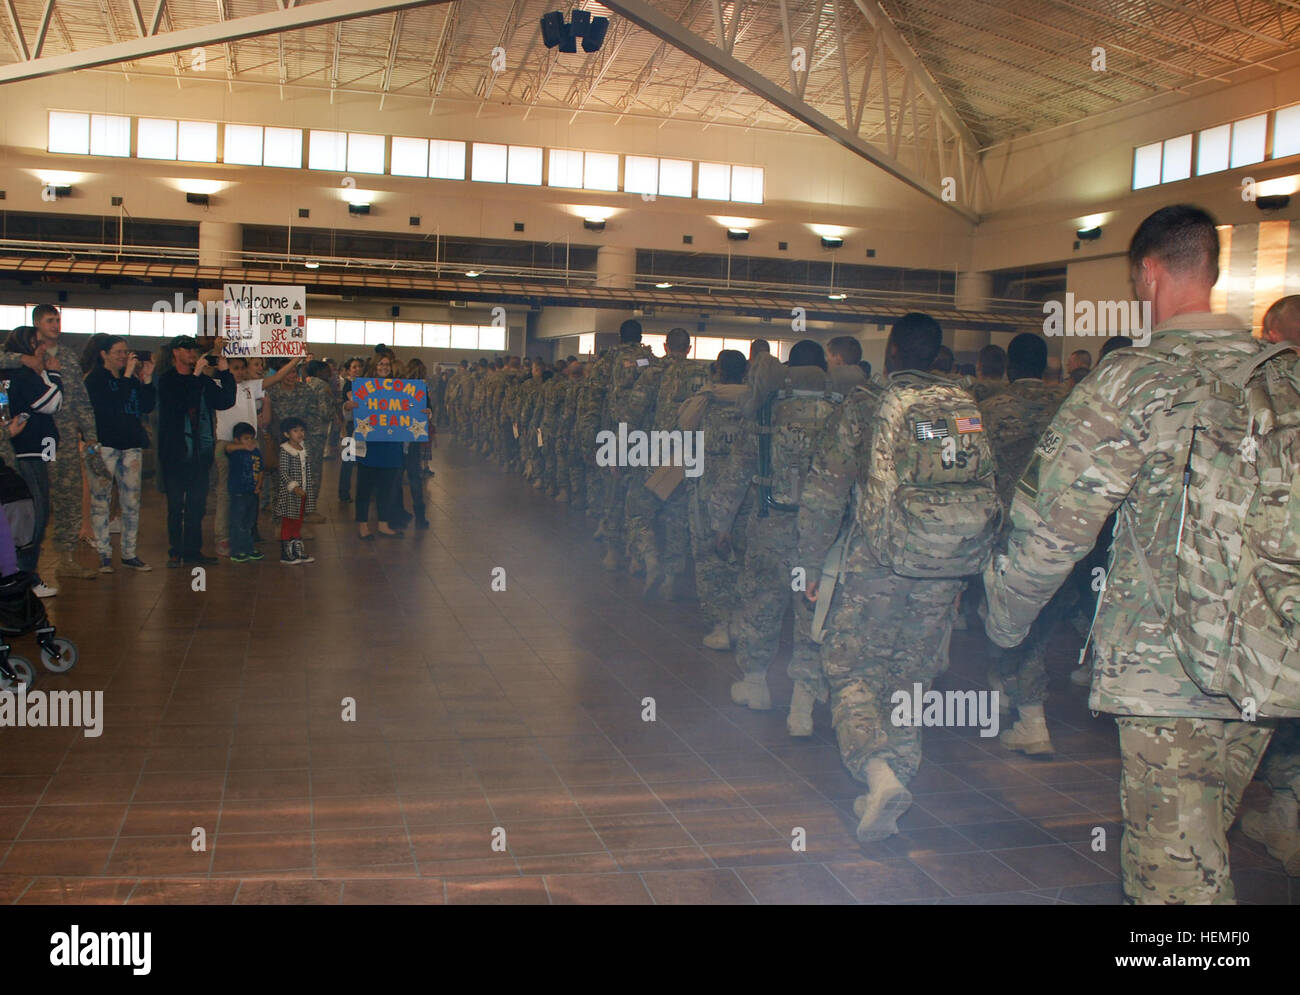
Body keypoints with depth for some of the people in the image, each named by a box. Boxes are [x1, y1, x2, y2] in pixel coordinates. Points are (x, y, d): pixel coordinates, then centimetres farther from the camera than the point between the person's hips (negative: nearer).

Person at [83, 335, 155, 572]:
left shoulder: (131, 379, 15)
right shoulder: (95, 379, 0)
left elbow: (147, 407, 8)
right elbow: (108, 406, -16)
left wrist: (147, 380, -2)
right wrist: (127, 376, -15)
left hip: (131, 445, 5)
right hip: (104, 444, -5)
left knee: (132, 501, 3)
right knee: (101, 500, -3)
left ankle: (129, 553, 10)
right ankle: (104, 555, 2)